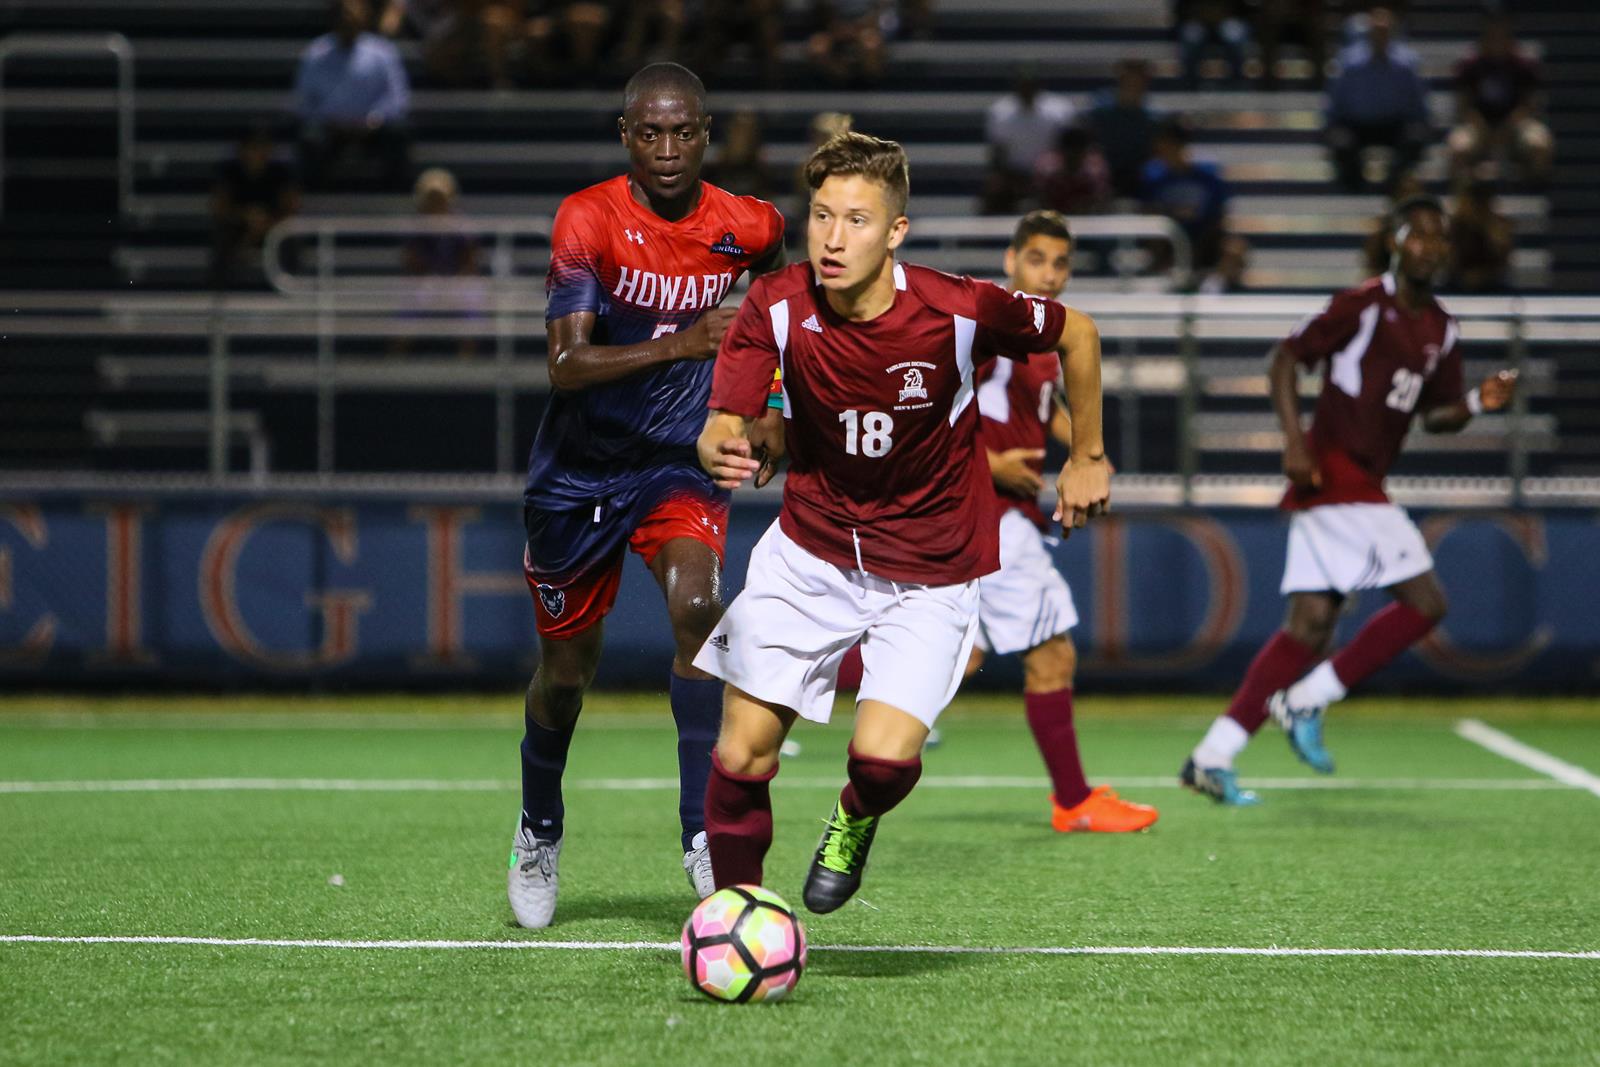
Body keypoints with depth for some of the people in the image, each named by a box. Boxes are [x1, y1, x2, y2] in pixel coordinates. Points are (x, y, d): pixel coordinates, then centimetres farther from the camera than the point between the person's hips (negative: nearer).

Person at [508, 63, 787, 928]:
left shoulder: (747, 227, -6)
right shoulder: (588, 220, -17)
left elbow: (773, 280, 21)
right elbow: (565, 365, -27)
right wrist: (677, 345, -39)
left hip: (681, 463, 1)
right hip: (579, 469, -1)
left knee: (695, 607, -28)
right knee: (566, 669, 10)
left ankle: (704, 831, -25)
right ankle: (539, 832, 38)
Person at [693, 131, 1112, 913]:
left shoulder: (960, 312, -21)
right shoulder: (776, 306, -15)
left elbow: (1074, 332, -3)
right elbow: (726, 423, -18)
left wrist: (1088, 460, 6)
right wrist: (722, 450, -43)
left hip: (929, 574, -2)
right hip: (810, 550, 2)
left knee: (883, 760, -18)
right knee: (744, 748, -6)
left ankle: (855, 822, 19)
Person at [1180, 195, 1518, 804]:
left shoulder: (1442, 332, 14)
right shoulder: (1362, 307, -9)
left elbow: (1435, 415, 21)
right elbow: (1286, 358, -8)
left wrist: (1479, 403, 0)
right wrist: (1294, 441, -17)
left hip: (1363, 489, 8)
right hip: (1332, 474, -8)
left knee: (1311, 623, 3)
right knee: (1424, 601, -11)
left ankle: (1212, 758, 1)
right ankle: (1306, 701, -4)